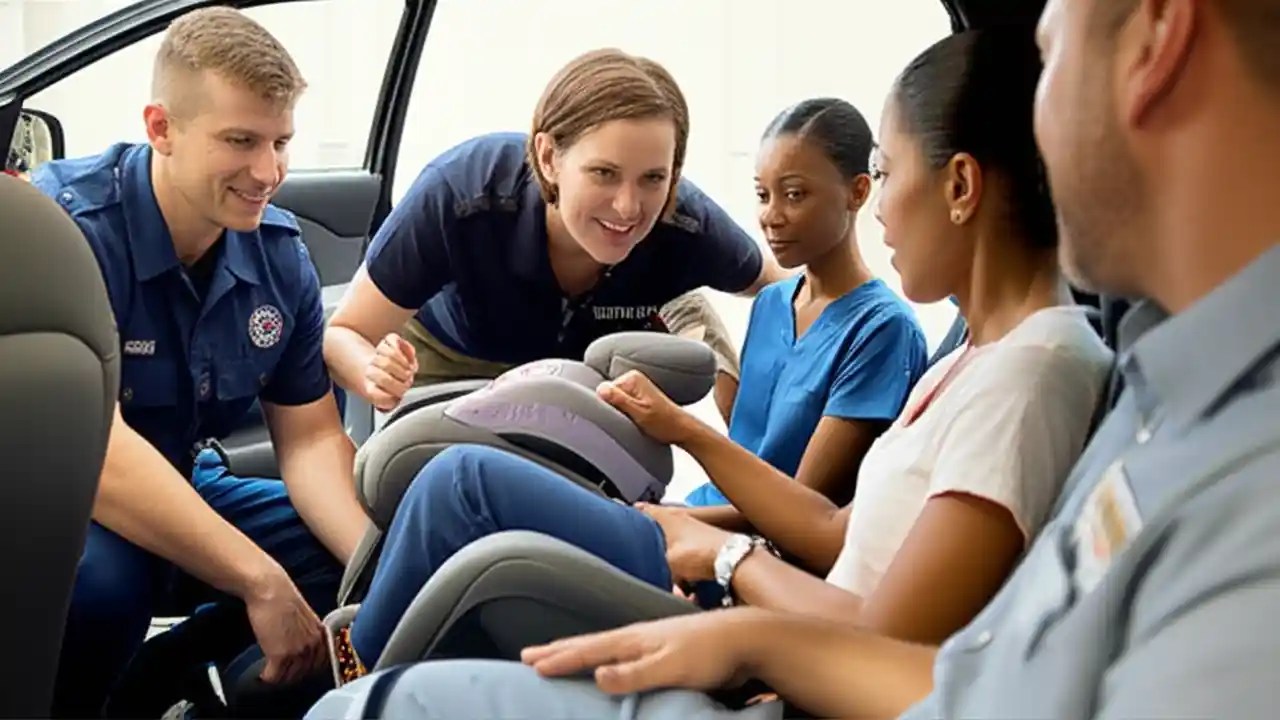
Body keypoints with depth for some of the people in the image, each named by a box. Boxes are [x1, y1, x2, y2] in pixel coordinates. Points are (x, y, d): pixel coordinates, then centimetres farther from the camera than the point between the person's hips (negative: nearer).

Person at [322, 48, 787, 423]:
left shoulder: (687, 227, -35)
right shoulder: (461, 192, -43)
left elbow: (776, 288, -11)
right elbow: (343, 334, -31)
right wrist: (377, 377, -55)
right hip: (449, 356, -2)